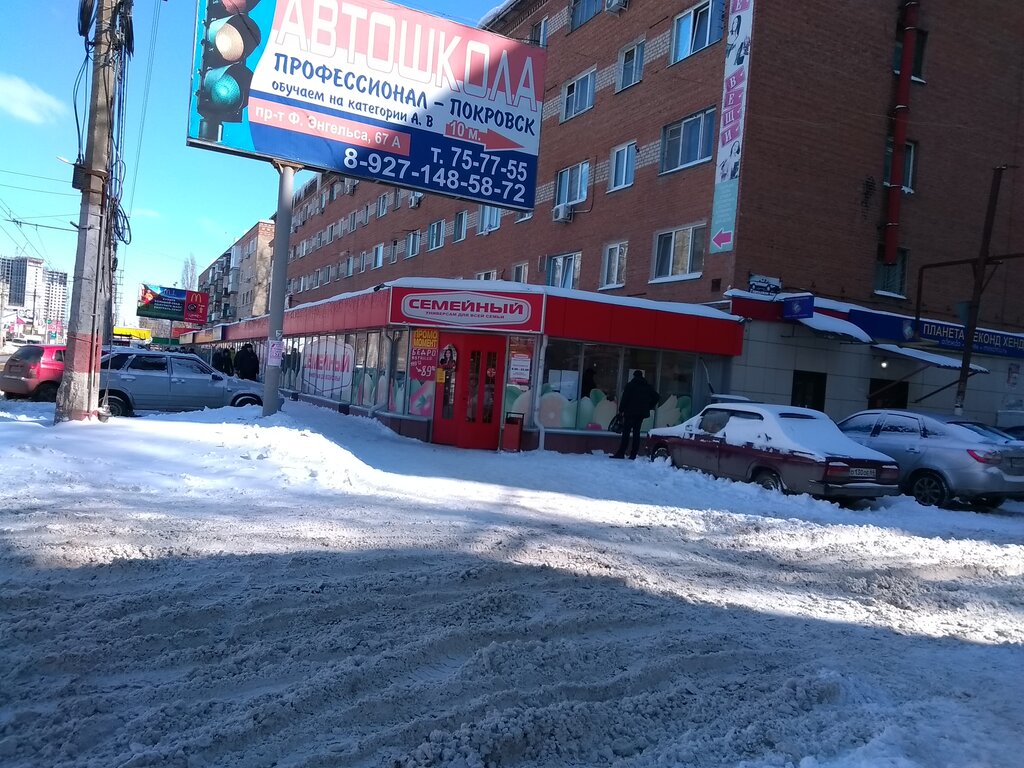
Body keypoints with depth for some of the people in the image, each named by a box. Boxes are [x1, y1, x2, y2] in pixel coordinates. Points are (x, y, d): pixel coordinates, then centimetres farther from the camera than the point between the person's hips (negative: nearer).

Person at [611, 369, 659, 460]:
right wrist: (649, 407, 14)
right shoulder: (648, 386, 11)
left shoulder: (630, 385, -4)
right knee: (636, 432, 9)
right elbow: (656, 396, 10)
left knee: (626, 433, -6)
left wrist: (621, 410, -5)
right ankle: (633, 454, 6)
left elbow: (624, 398, -10)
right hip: (642, 413, 5)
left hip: (630, 412, -5)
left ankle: (621, 453, -11)